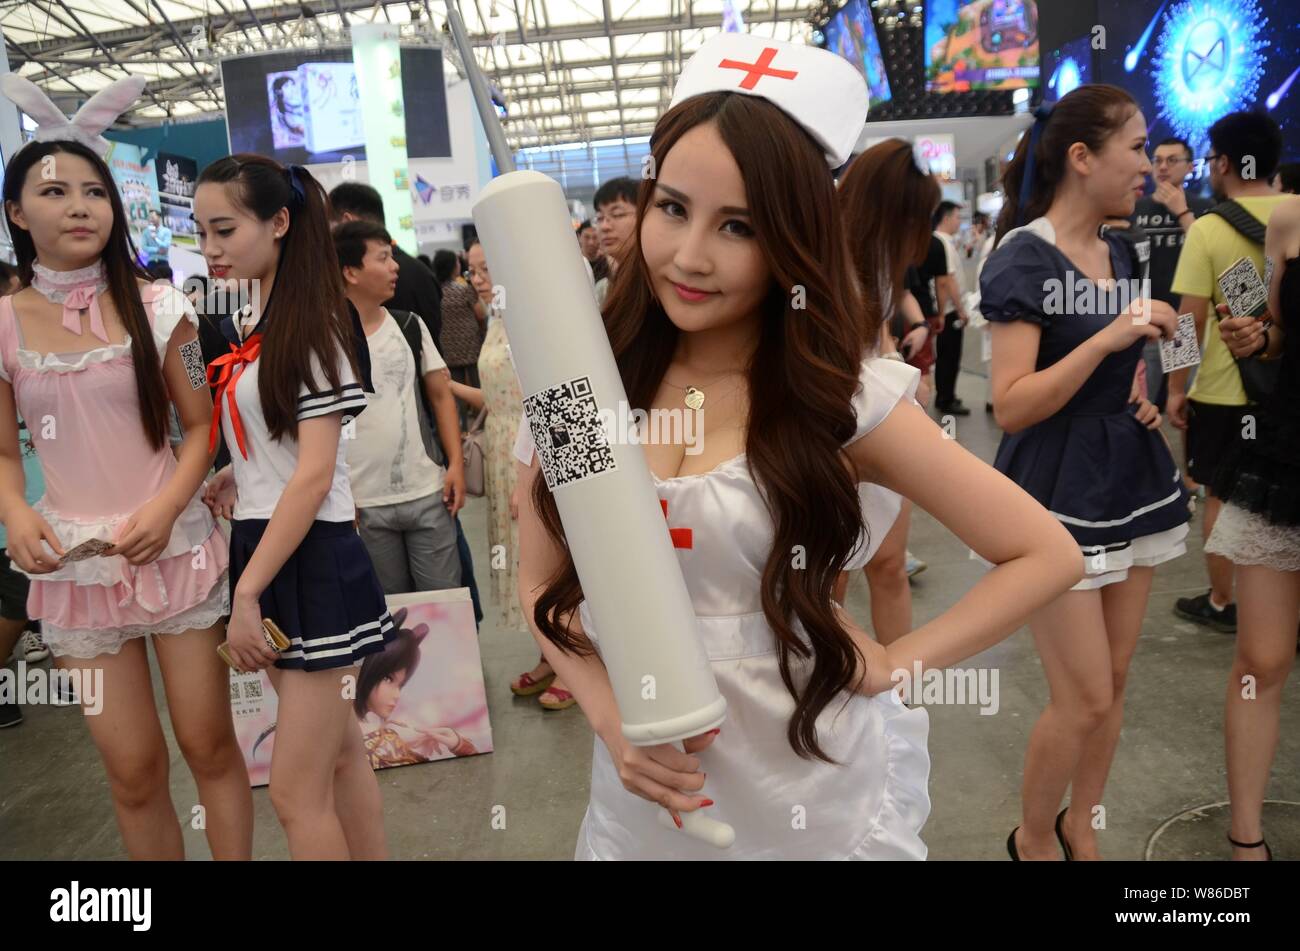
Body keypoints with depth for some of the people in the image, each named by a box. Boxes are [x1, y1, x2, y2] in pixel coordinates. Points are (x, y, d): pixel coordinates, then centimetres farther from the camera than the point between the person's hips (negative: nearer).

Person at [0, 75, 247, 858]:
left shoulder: (157, 307, -1)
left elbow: (202, 425, 1)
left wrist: (167, 506, -15)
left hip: (176, 551, -1)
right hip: (73, 566, 1)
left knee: (210, 746, 6)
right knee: (134, 771, 8)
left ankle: (237, 855, 27)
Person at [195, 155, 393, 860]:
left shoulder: (313, 321, -12)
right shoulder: (244, 321, 11)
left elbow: (315, 472, -19)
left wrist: (247, 592, -19)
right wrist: (233, 476, 1)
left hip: (313, 561, -8)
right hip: (261, 543, 8)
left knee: (296, 791, -1)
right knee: (338, 753, 17)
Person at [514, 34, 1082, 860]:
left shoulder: (844, 396, -14)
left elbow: (1046, 555, -8)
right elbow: (546, 585, 2)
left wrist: (891, 665, -12)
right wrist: (611, 715, -13)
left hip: (818, 797, -2)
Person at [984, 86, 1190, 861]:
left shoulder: (1119, 251, 10)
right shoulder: (1024, 258, -15)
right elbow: (1012, 408, -21)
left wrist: (1145, 392, 5)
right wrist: (1108, 339, -26)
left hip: (1131, 478, 8)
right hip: (1059, 494, -8)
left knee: (1114, 683, 15)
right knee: (1085, 698, -2)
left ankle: (1082, 825, 35)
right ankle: (1033, 838, 24)